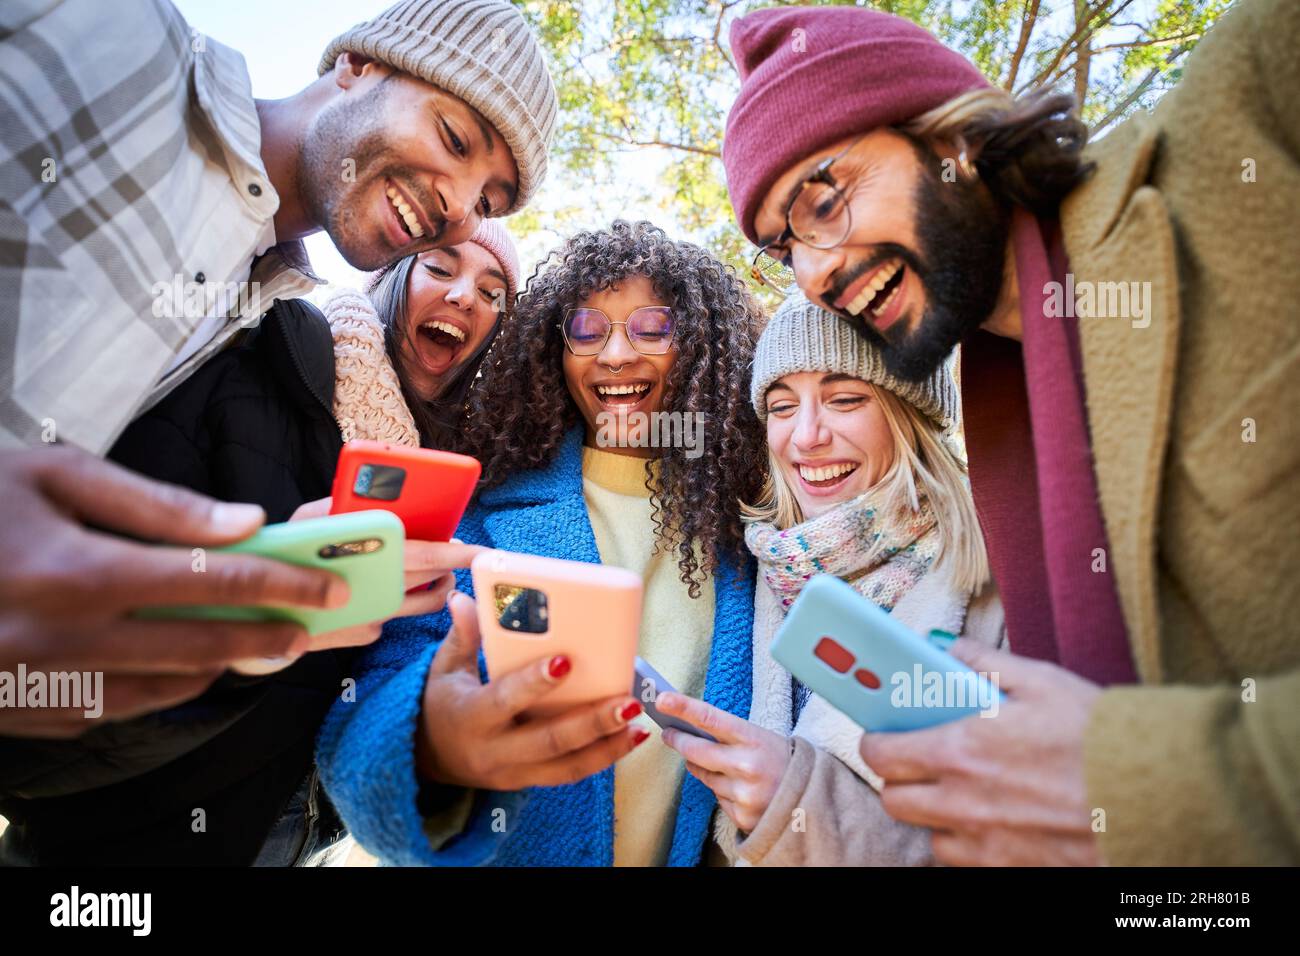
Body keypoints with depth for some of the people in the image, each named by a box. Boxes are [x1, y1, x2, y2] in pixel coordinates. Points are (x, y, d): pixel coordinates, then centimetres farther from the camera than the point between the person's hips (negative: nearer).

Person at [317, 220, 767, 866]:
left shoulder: (744, 527, -7)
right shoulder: (481, 510, -11)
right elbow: (384, 681, -20)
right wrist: (427, 746, -39)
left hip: (689, 851, 2)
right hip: (483, 850, -1)